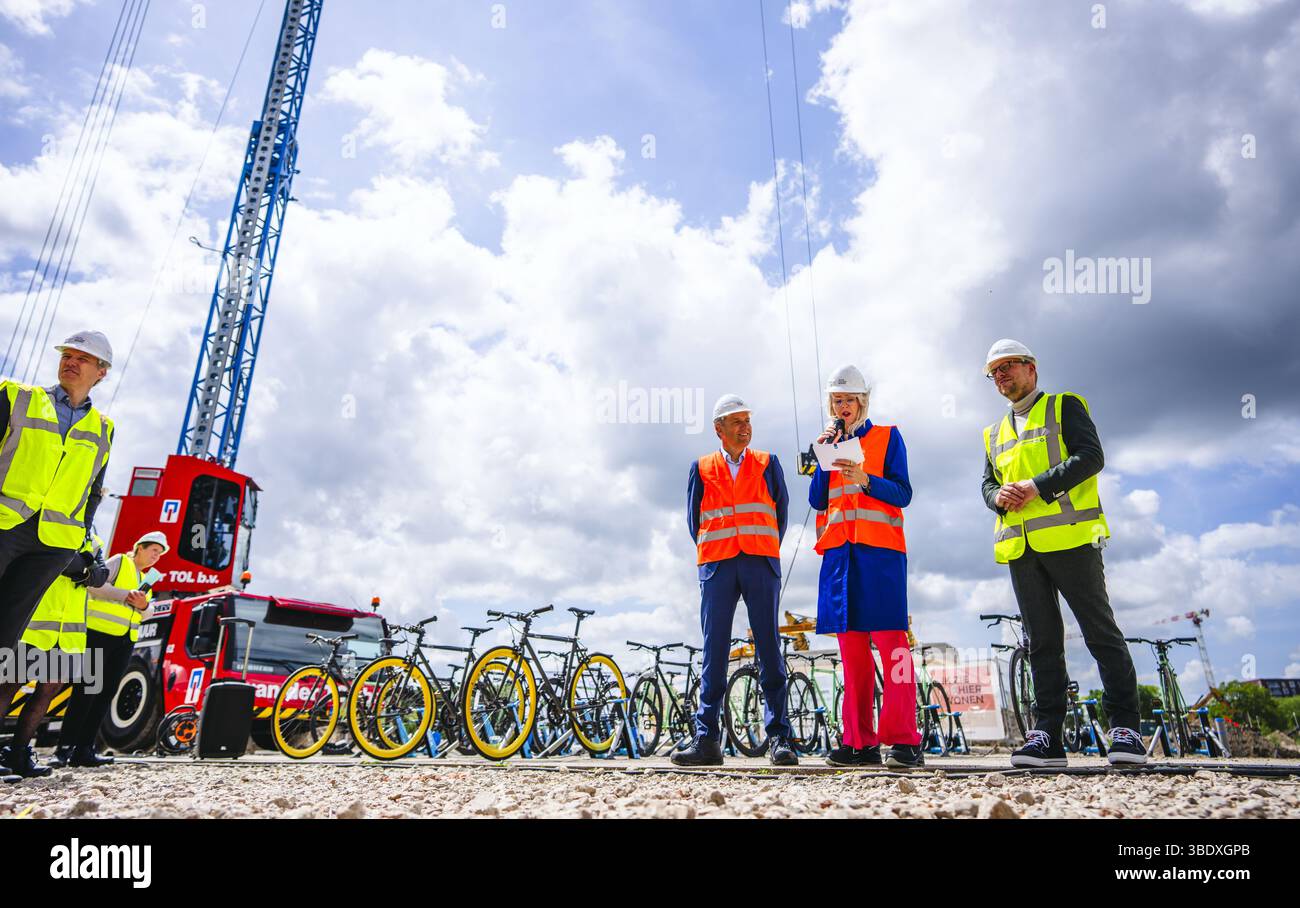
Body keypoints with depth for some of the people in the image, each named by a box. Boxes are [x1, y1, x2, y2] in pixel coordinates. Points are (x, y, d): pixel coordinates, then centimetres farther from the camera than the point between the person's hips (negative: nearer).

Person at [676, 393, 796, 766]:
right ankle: (706, 740, 3)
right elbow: (694, 519, 17)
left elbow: (781, 512, 16)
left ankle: (778, 738, 2)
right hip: (716, 566, 1)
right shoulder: (701, 468, 13)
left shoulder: (768, 464, 13)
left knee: (769, 649, -2)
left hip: (761, 564, 0)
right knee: (714, 652, 0)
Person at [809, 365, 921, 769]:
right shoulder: (831, 442, 20)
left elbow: (902, 494, -1)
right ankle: (860, 741, 6)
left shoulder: (887, 436, 10)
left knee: (891, 640, -10)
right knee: (851, 645, 2)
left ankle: (905, 740, -8)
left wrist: (864, 480, -17)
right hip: (839, 550, 4)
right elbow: (817, 500, 10)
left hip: (880, 548, -4)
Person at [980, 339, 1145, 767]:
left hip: (1068, 537, -5)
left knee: (1101, 632, -2)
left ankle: (1126, 730, 5)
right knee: (1042, 641, 5)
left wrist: (1038, 486, -17)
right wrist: (999, 496, -2)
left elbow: (1091, 456, -7)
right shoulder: (994, 434, 24)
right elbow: (988, 485, 22)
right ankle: (1046, 736, 7)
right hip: (1019, 547, 5)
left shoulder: (1065, 406, 7)